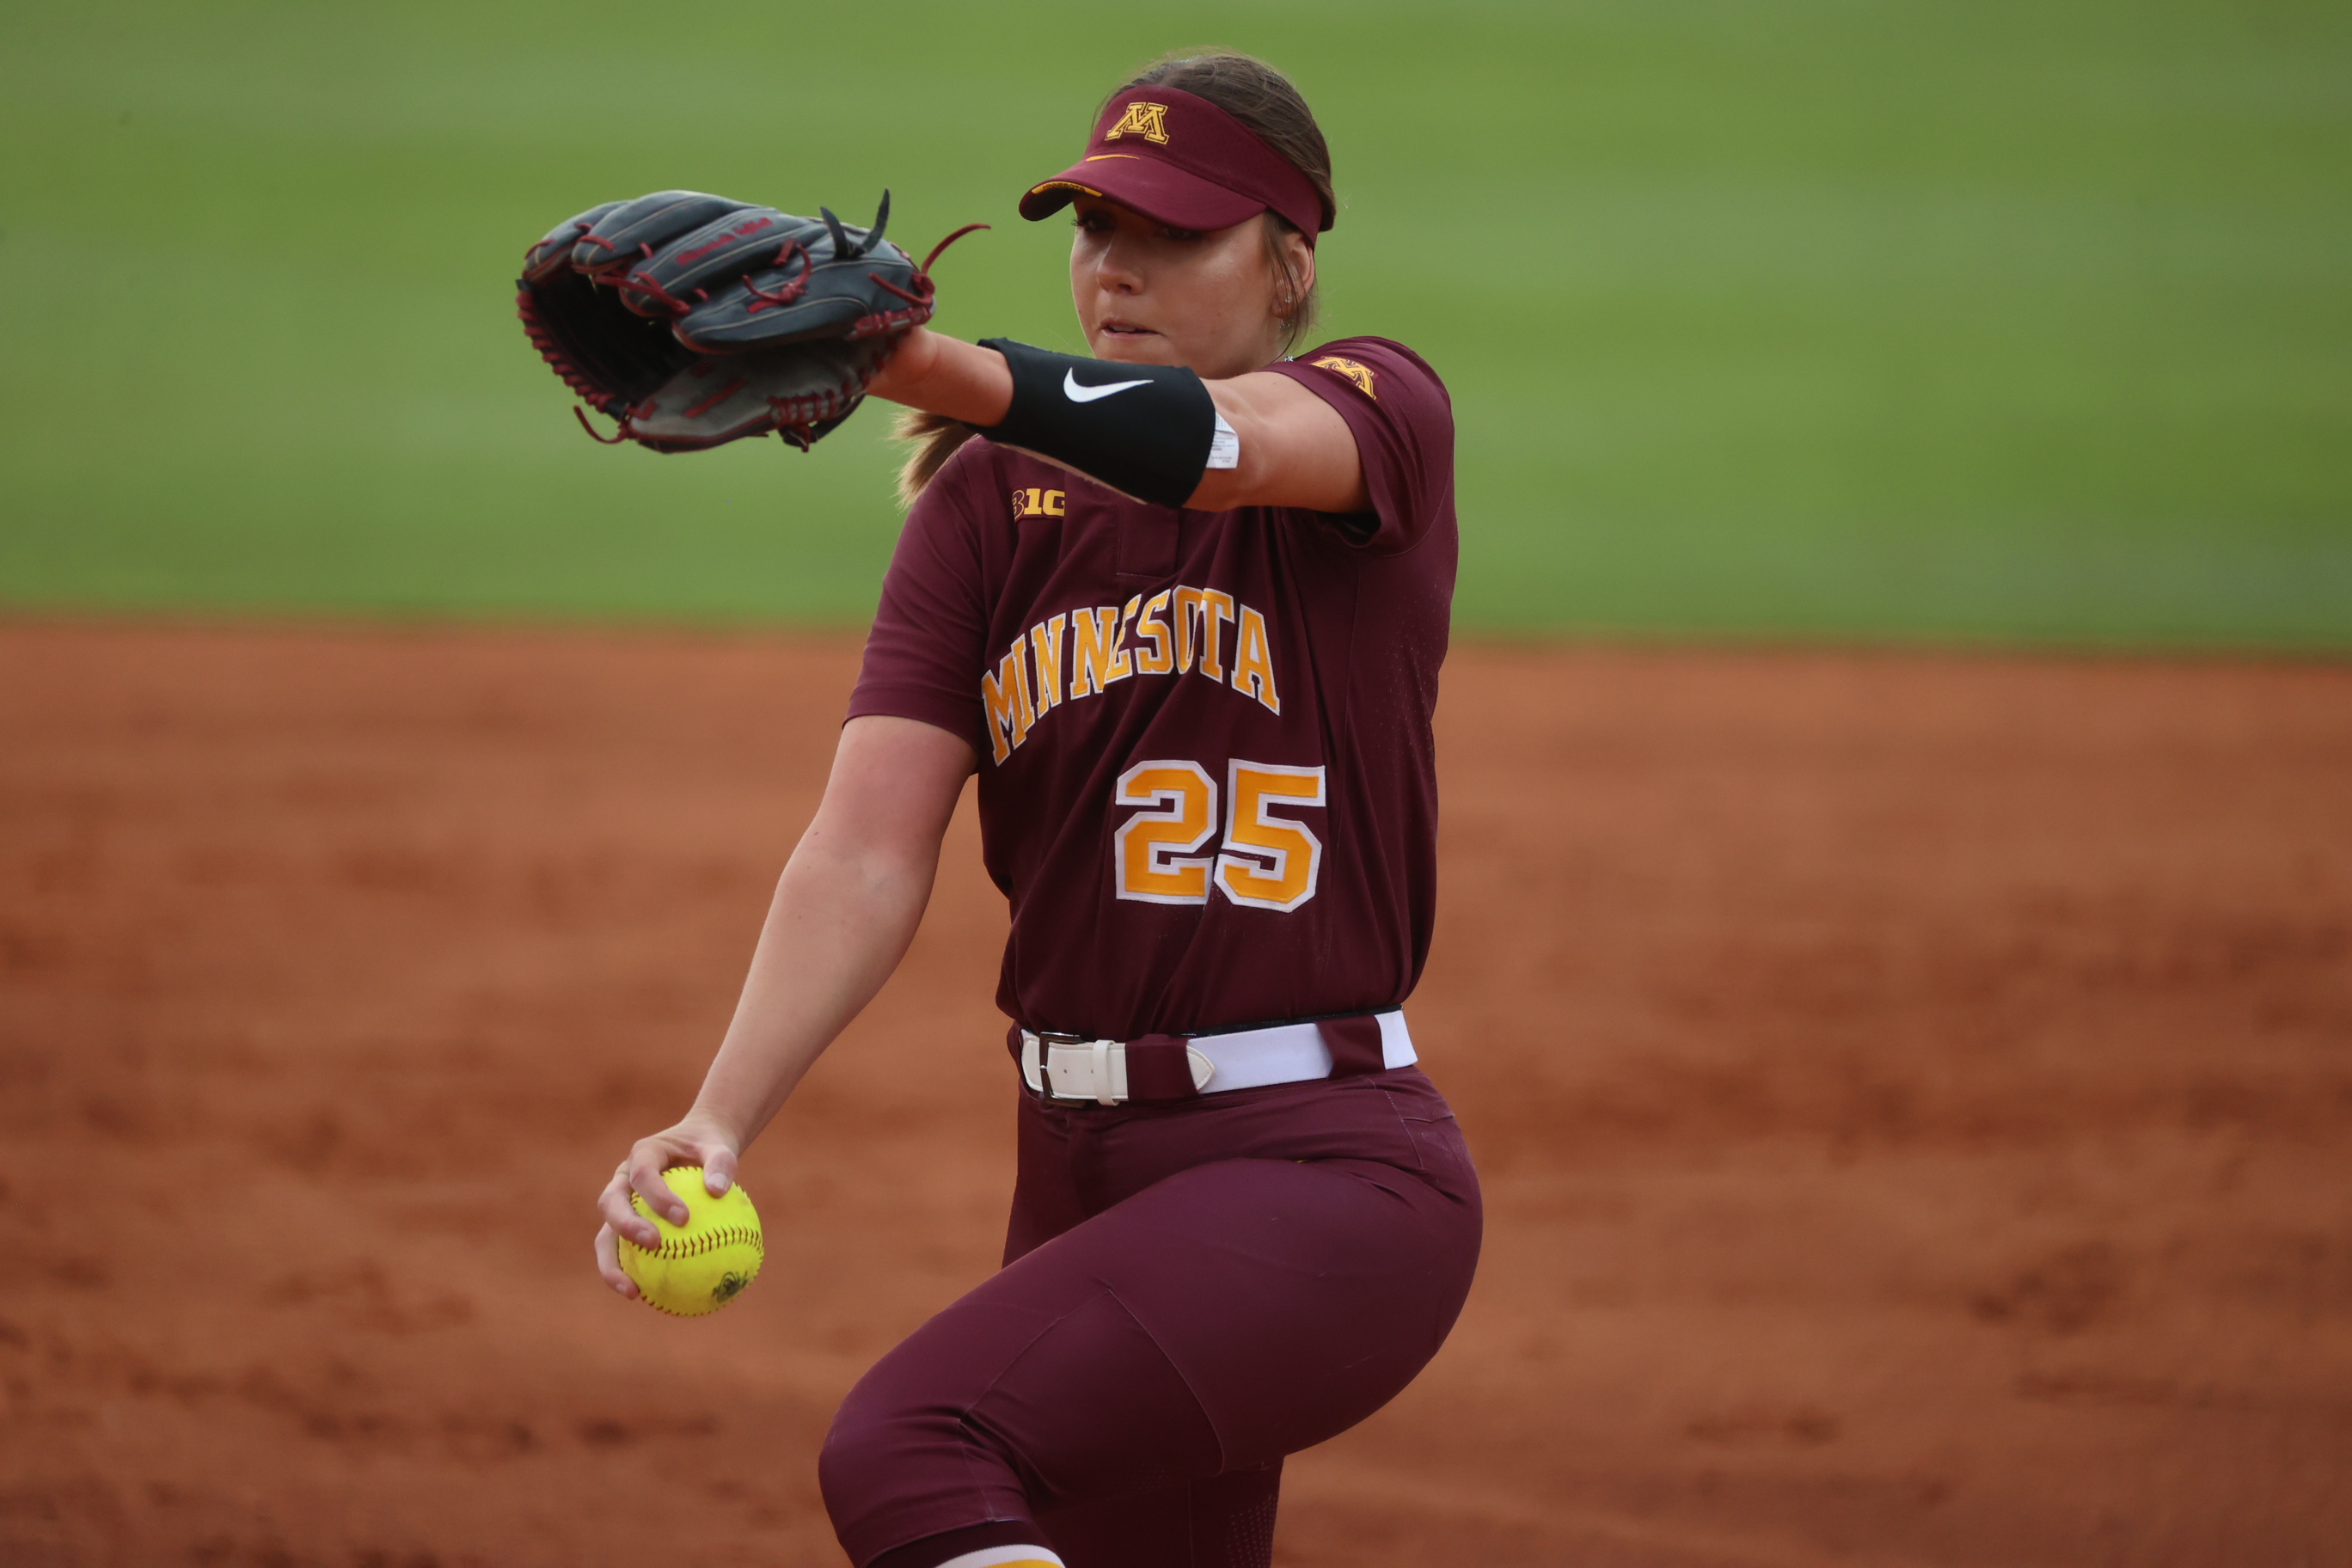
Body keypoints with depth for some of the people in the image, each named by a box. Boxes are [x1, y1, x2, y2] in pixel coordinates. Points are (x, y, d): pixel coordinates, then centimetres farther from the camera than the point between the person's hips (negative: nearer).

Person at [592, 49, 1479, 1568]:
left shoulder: (1382, 408, -2)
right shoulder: (992, 504, 8)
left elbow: (1217, 447, -28)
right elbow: (873, 848, -5)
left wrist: (930, 364, -48)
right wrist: (718, 1123, -23)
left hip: (1330, 1175, -6)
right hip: (1081, 1176, 6)